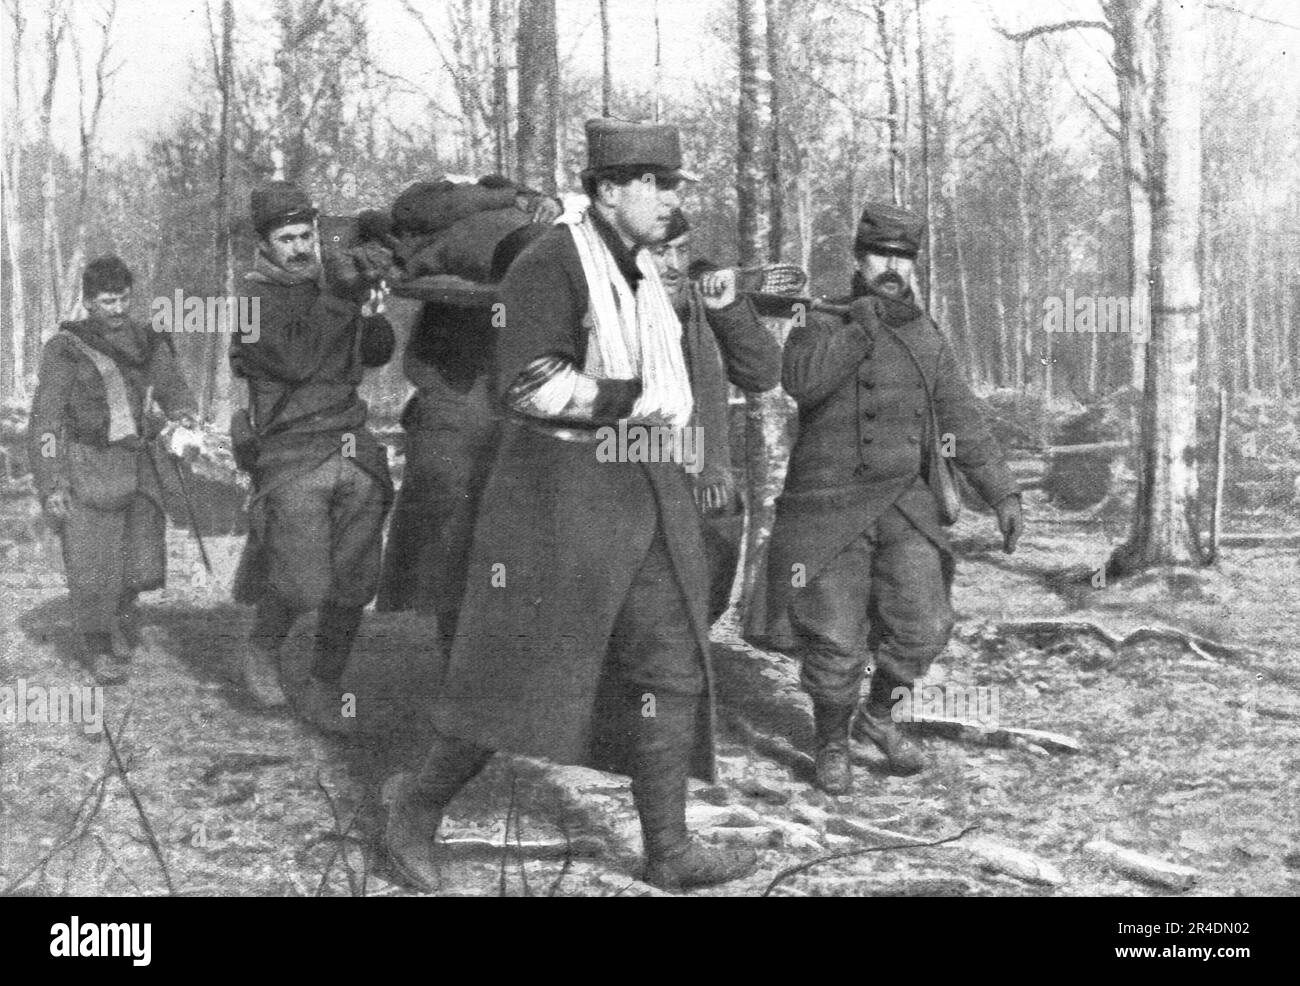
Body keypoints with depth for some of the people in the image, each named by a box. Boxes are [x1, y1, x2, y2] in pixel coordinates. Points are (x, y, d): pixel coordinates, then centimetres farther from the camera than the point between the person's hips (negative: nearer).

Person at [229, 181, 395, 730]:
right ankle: (262, 649, 21)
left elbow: (380, 354, 19)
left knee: (354, 583, 4)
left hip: (356, 453, 5)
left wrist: (372, 316, -1)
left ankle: (323, 690, 18)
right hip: (294, 460, -5)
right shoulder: (253, 301, -3)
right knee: (303, 586, -10)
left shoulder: (329, 286, 14)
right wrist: (339, 303, -15)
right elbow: (295, 361, -17)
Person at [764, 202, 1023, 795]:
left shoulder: (927, 339, 10)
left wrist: (1002, 493, 2)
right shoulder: (822, 325, -3)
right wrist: (864, 324, -23)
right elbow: (801, 381, -24)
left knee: (923, 625, -4)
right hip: (829, 507, -4)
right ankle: (832, 745, 20)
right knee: (836, 641, -3)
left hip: (904, 506, 4)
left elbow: (963, 422, 9)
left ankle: (878, 716, 23)